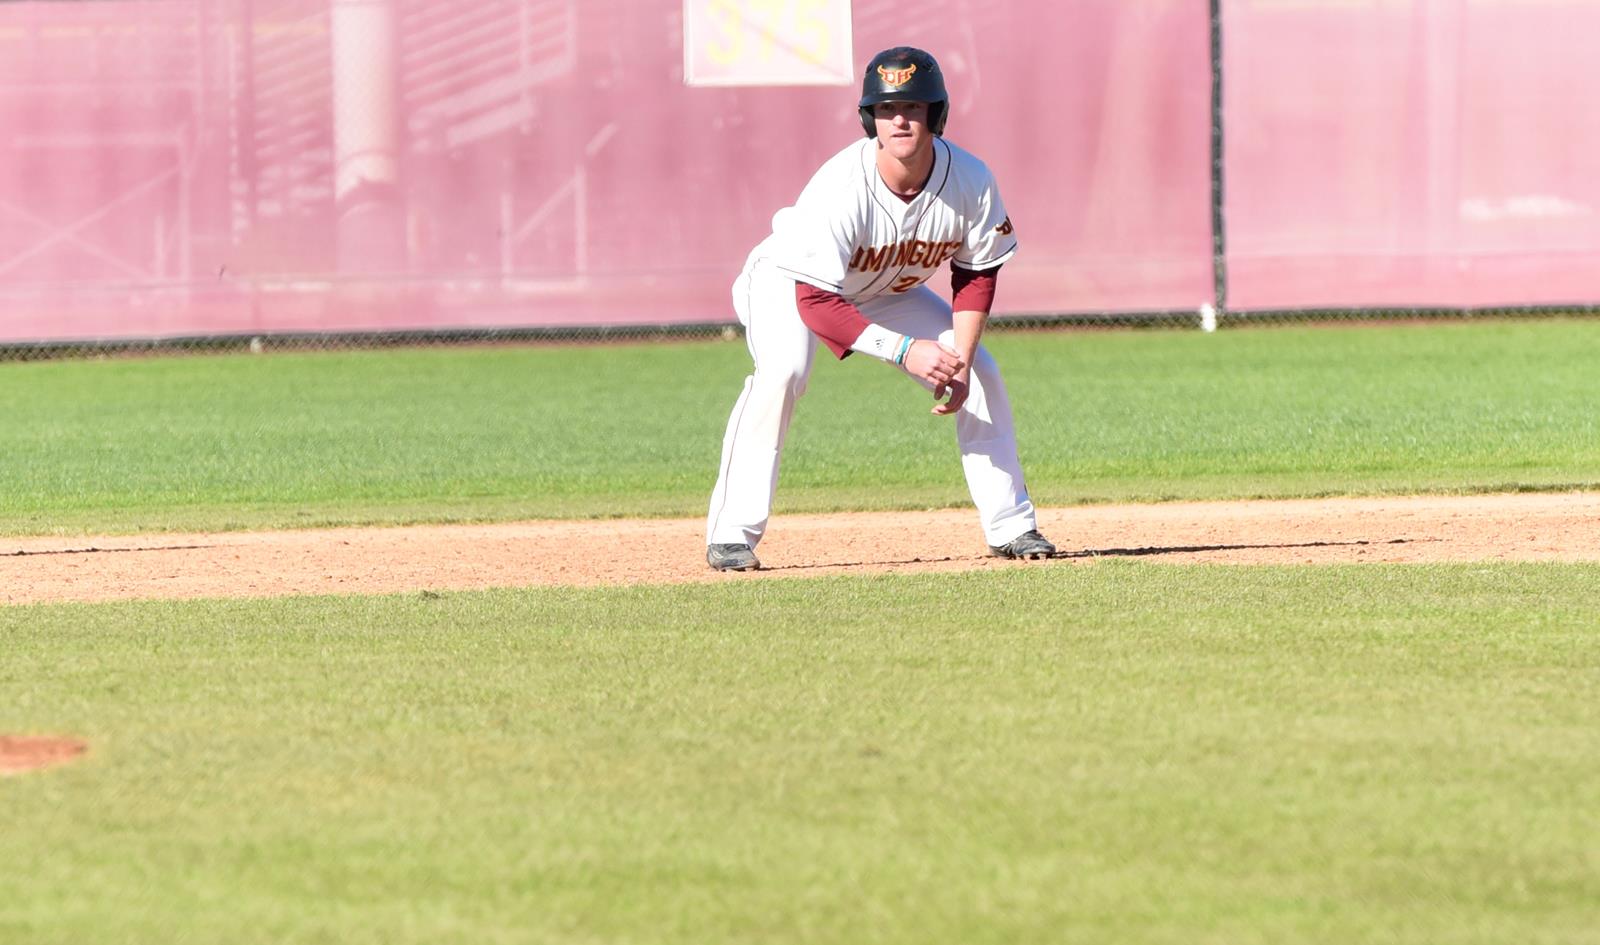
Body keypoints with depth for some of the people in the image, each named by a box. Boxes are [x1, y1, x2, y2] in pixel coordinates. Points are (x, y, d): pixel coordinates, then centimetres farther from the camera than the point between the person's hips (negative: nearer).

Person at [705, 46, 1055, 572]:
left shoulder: (970, 181, -24)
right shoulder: (840, 188, -38)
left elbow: (976, 272, -7)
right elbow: (815, 301, -37)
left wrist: (960, 363, -18)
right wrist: (904, 351, -43)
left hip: (889, 293, 6)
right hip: (786, 284, -6)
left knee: (981, 375, -2)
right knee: (783, 371, -33)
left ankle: (1011, 526, 12)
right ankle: (732, 536, -27)